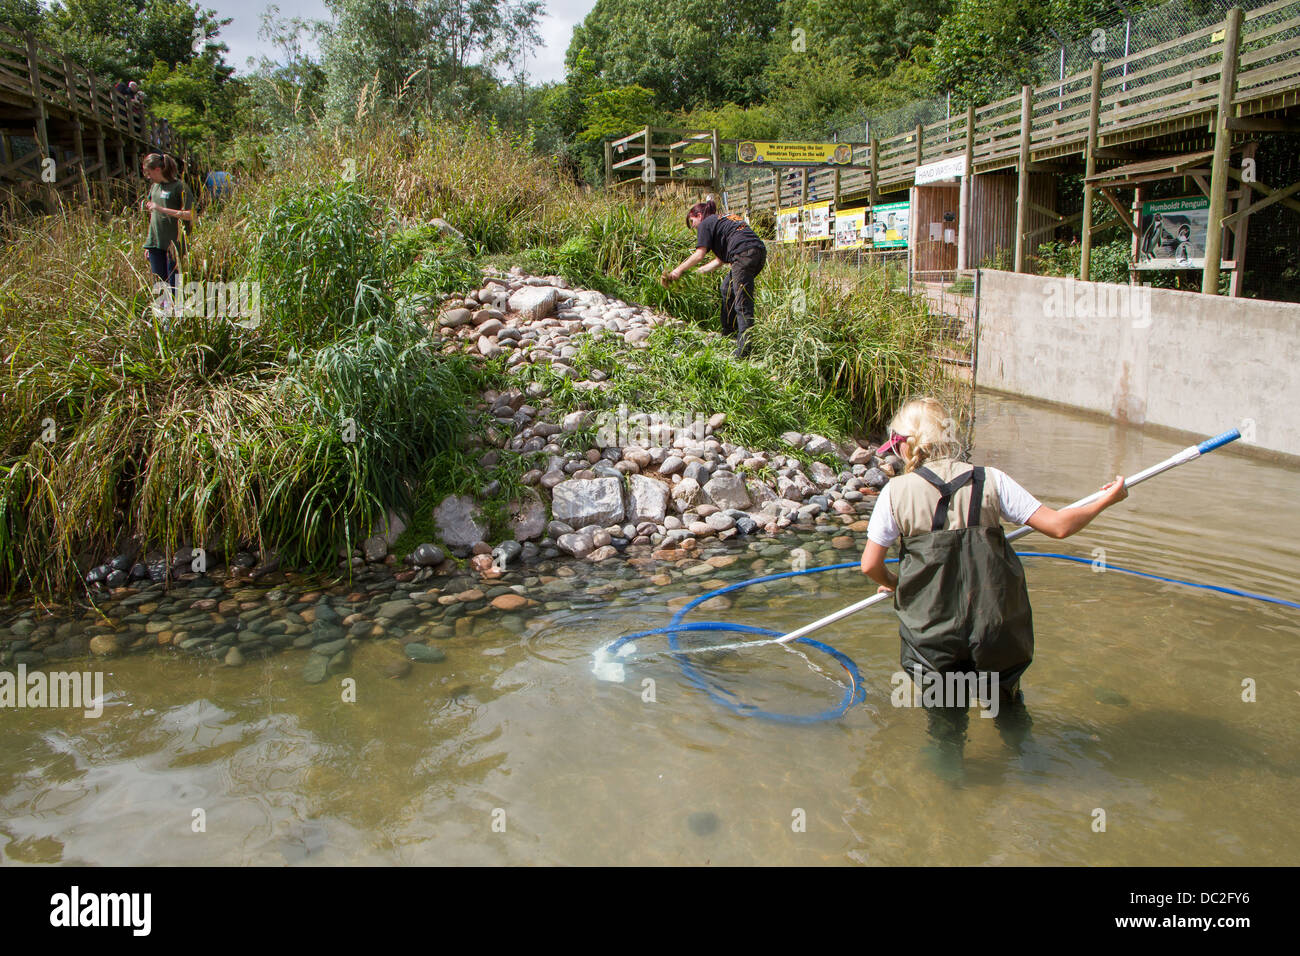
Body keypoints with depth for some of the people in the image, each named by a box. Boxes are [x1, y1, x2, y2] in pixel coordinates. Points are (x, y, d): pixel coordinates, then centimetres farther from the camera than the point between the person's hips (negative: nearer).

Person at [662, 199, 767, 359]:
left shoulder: (706, 224, 10)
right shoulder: (724, 221, 36)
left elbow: (699, 255, 1)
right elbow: (720, 259, 34)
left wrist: (679, 270, 12)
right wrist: (697, 271, 38)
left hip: (745, 253, -9)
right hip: (760, 251, 9)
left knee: (742, 304, -12)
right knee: (728, 286, 23)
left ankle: (744, 350, -18)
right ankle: (728, 333, 25)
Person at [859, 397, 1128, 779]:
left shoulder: (896, 491, -9)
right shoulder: (989, 480, -5)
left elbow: (870, 565, -8)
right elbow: (1058, 525, -7)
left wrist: (892, 583, 15)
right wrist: (1106, 500, 11)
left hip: (934, 629, -2)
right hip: (995, 621, 2)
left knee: (943, 708, 22)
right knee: (1005, 695, 28)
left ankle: (947, 768, 37)